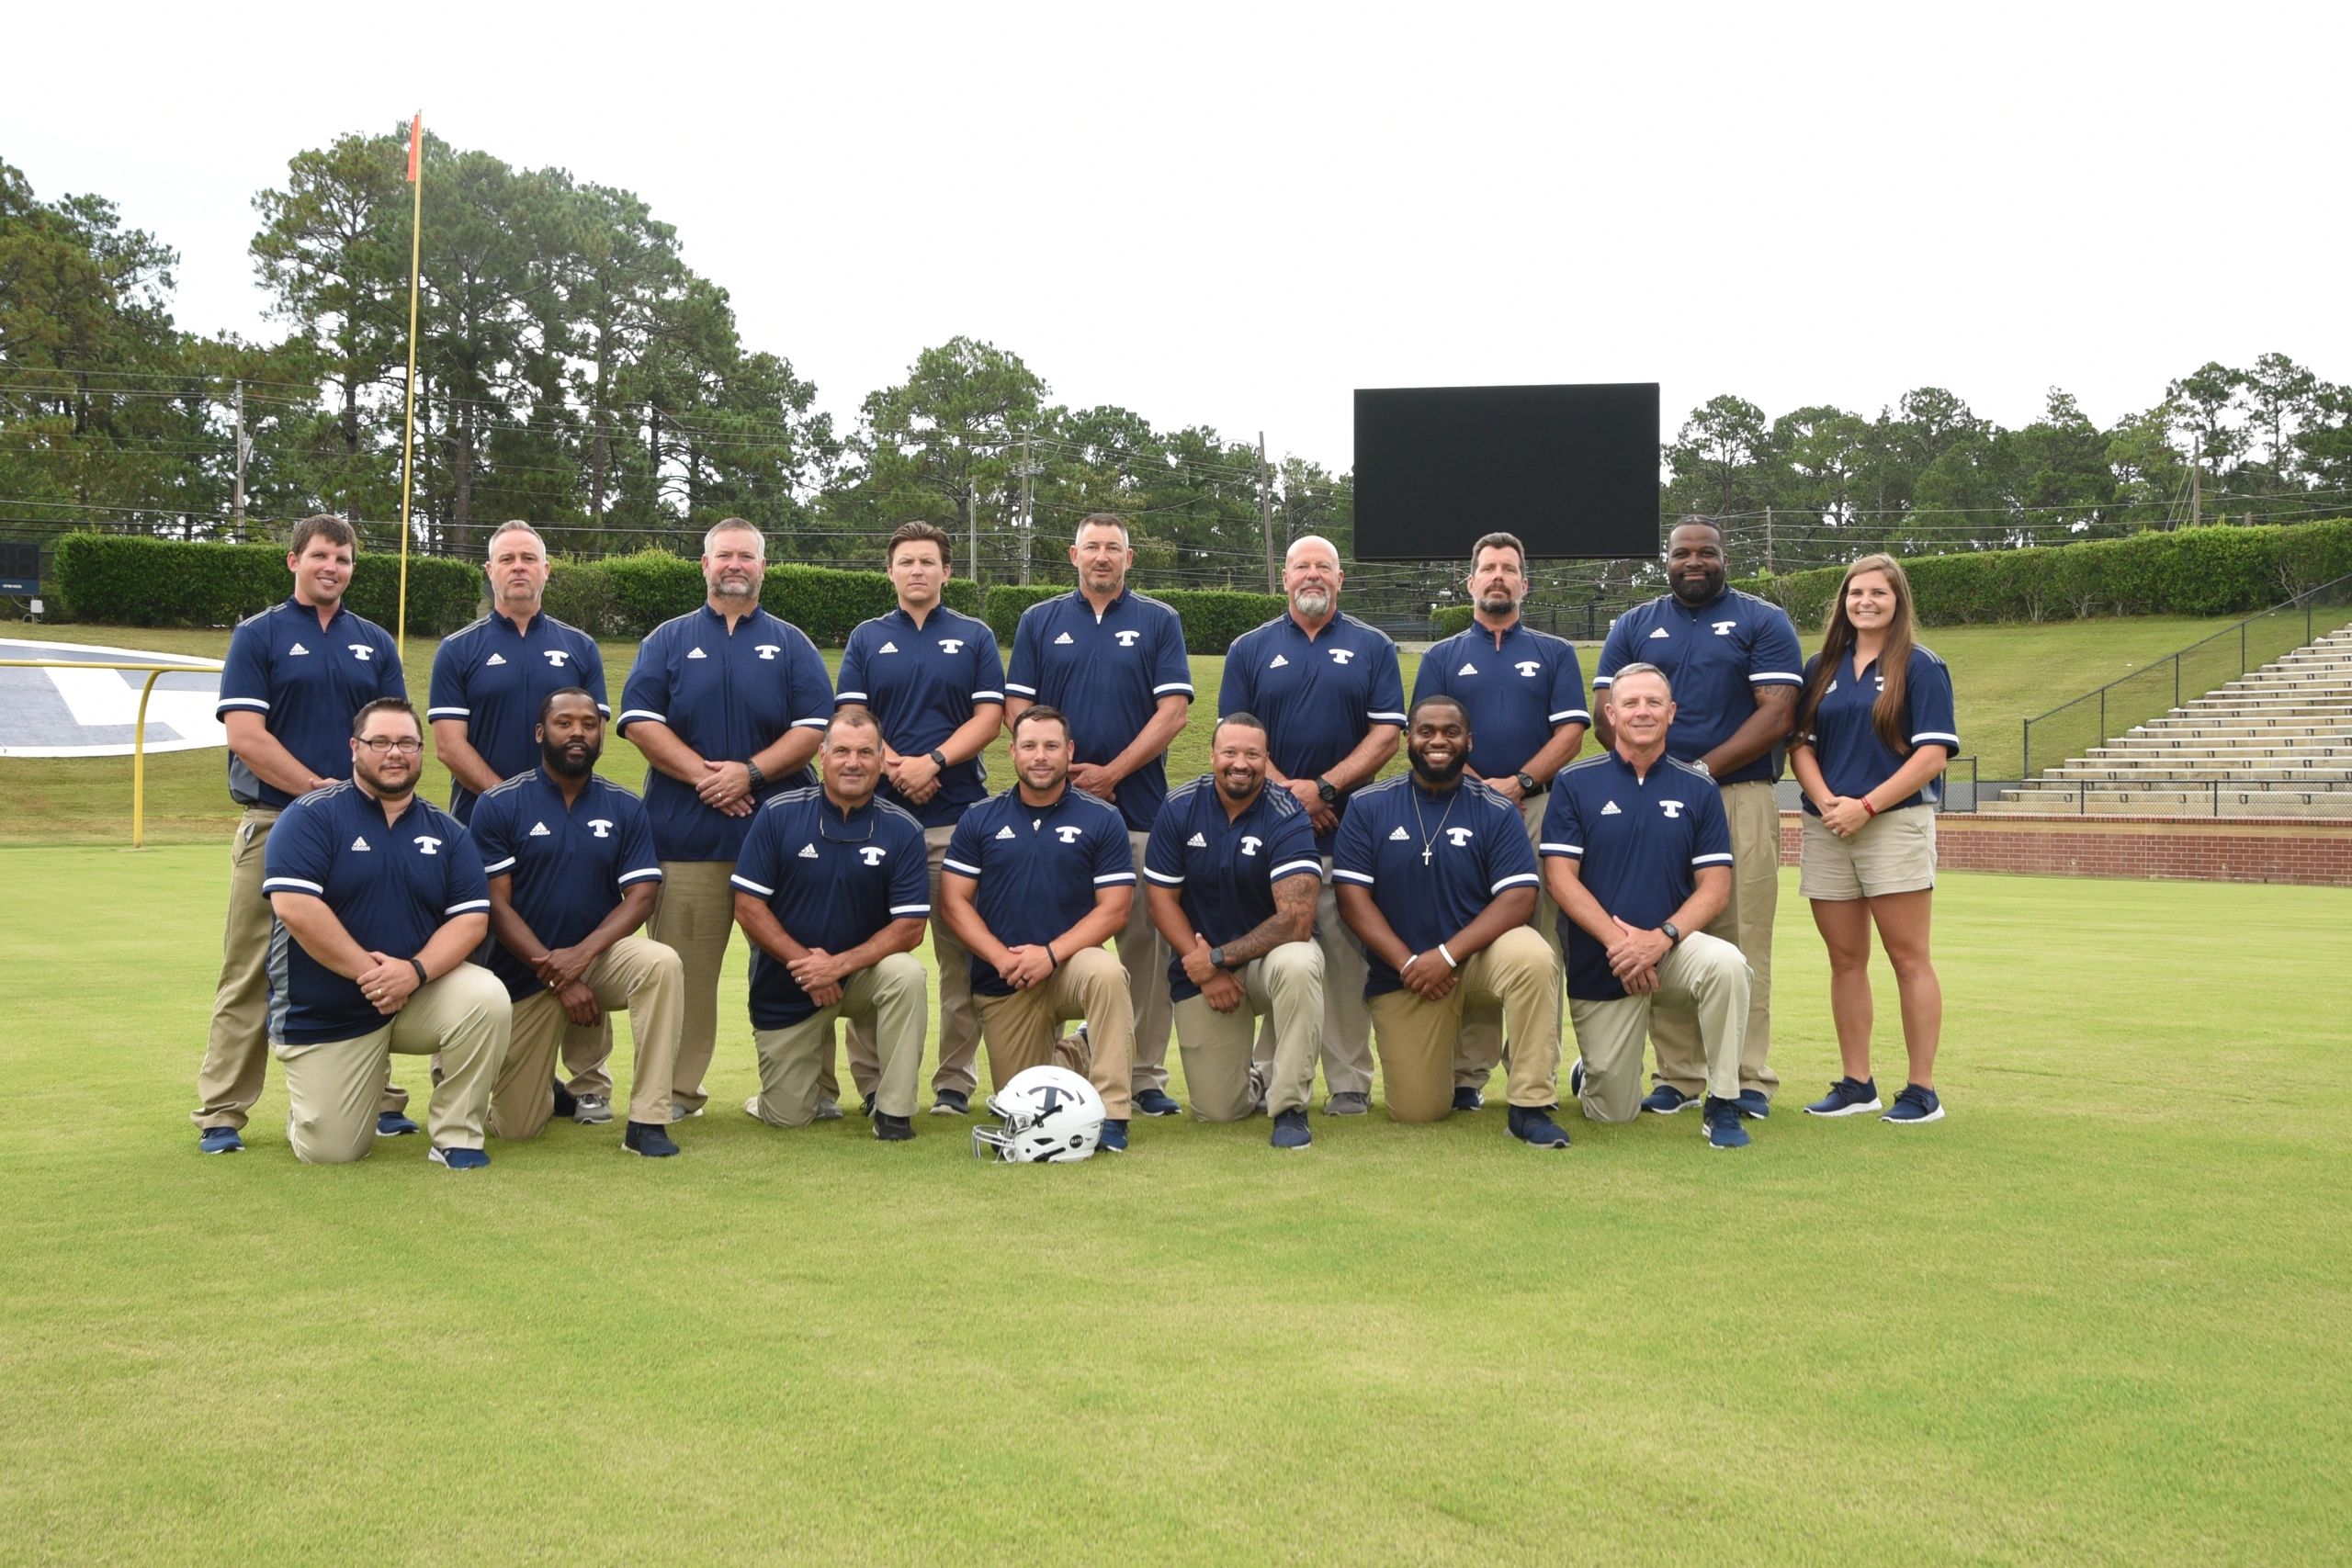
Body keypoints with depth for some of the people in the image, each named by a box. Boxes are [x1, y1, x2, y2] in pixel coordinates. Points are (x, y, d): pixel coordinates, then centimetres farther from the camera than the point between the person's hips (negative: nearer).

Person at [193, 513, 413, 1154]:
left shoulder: (375, 643, 14)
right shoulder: (258, 636, 3)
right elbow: (245, 736, -7)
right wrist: (321, 788, -12)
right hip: (273, 826, -3)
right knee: (251, 975, 0)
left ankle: (378, 1099, 14)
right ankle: (220, 1114, 6)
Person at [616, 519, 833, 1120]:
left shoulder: (791, 644, 12)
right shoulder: (668, 641, 12)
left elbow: (815, 727, 1)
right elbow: (640, 720, 1)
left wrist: (750, 771, -12)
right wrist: (702, 775, -11)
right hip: (686, 835, 0)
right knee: (683, 969, 0)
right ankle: (676, 1091, 8)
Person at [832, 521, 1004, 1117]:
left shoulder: (975, 637, 11)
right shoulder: (867, 639, 13)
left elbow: (989, 716, 1)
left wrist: (932, 763, -12)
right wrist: (895, 768, -13)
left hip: (958, 813, -1)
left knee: (961, 954, 0)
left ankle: (955, 1082, 6)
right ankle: (874, 1083, 7)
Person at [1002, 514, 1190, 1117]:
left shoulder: (1159, 622, 8)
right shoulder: (1039, 621, 12)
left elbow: (1174, 709, -1)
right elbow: (1016, 707, 7)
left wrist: (1112, 772, -9)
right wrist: (1065, 769, -8)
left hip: (1139, 804, -1)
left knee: (1145, 940, -1)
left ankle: (1146, 1075, 5)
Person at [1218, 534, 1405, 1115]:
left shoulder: (1373, 648, 8)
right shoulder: (1250, 650, 10)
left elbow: (1387, 734, 0)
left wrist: (1324, 787, -11)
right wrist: (1289, 792, -9)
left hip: (1350, 828, -1)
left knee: (1348, 957, -1)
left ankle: (1350, 1083, 5)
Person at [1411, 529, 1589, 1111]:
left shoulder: (1556, 654, 15)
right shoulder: (1441, 658, 15)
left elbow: (1571, 731, 4)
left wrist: (1518, 783, -9)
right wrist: (1480, 786, -9)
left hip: (1539, 808, 0)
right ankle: (1467, 1074, 3)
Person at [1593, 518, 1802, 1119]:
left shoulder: (1763, 622, 8)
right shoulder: (1632, 626, 16)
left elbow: (1777, 714, -3)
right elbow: (1605, 713, 7)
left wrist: (1704, 769, -12)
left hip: (1740, 795, -2)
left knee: (1742, 940, -5)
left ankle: (1749, 1080, -1)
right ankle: (1678, 1075, 7)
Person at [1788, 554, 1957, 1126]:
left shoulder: (1921, 667, 1)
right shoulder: (1821, 668, 14)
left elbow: (1933, 754, -7)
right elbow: (1802, 745, 10)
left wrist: (1866, 806, -15)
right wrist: (1827, 801, -9)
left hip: (1895, 825, -4)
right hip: (1827, 830, 5)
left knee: (1908, 958, -3)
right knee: (1845, 960, 7)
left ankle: (1922, 1090, 2)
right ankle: (1855, 1083, 15)